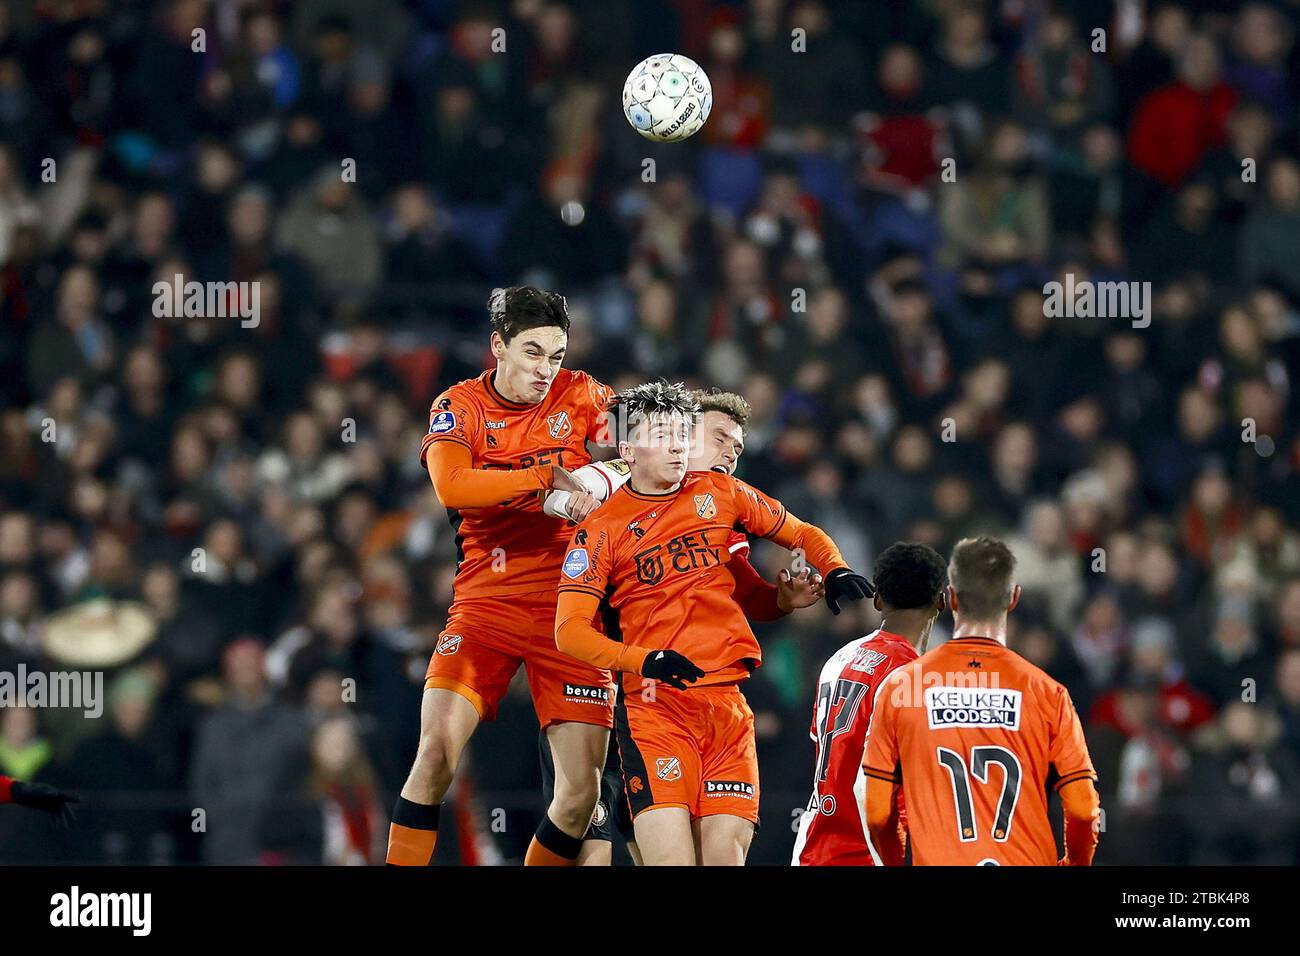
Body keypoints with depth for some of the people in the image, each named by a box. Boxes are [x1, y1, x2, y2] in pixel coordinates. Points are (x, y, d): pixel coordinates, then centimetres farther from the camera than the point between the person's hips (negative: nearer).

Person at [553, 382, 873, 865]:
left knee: (726, 855, -5)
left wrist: (836, 572, 3)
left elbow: (802, 535, 25)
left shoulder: (721, 493, 13)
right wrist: (646, 661, -19)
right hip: (654, 707, -3)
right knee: (672, 859, -17)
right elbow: (570, 630, -4)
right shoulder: (602, 530, 3)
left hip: (727, 703, 3)